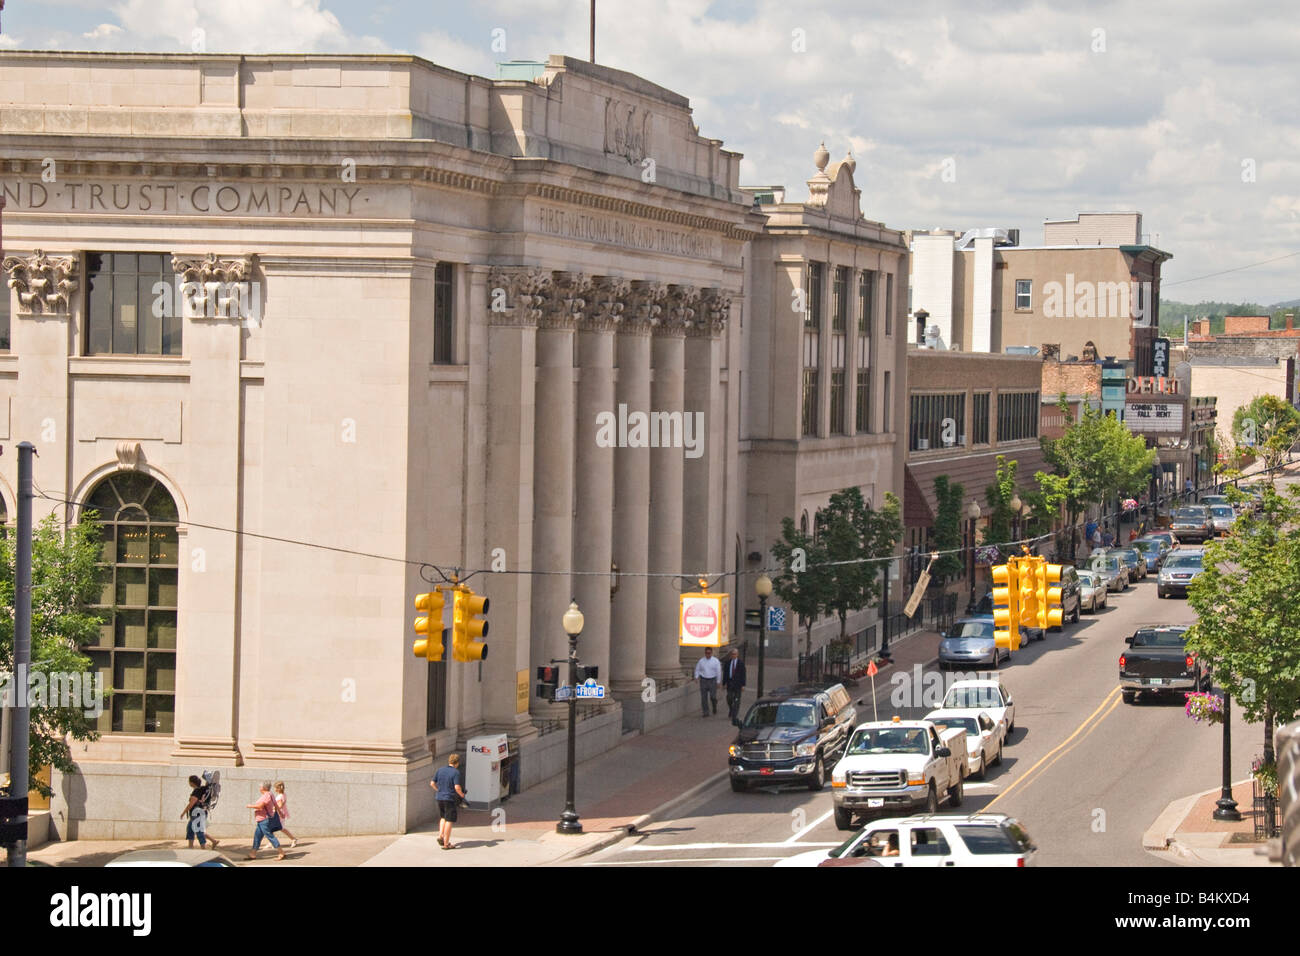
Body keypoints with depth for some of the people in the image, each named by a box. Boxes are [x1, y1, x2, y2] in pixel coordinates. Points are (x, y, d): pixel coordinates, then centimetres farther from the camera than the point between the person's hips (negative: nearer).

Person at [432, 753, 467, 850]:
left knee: (443, 817, 25)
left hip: (440, 798, 6)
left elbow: (432, 783, 8)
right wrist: (462, 794, 0)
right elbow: (457, 787, -20)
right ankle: (446, 844, 3)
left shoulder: (440, 770, 5)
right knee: (449, 821, 1)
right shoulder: (456, 772, -12)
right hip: (450, 799, -6)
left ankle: (440, 835, 9)